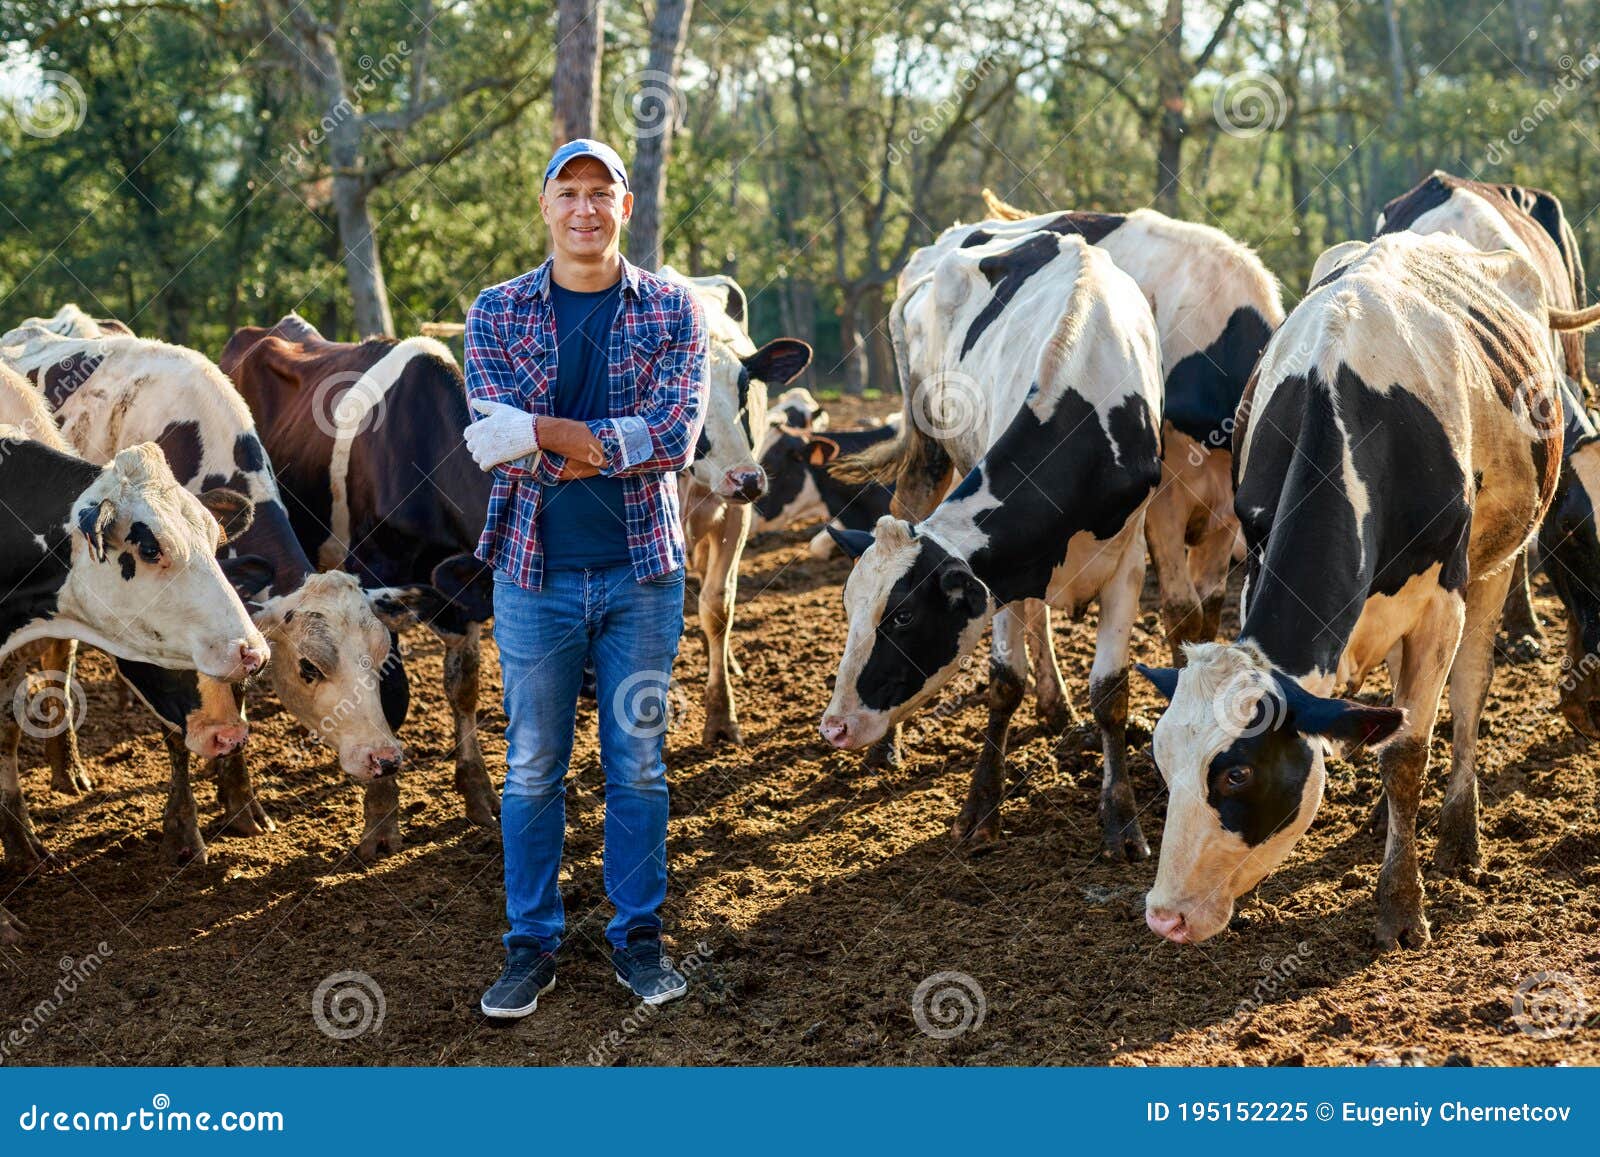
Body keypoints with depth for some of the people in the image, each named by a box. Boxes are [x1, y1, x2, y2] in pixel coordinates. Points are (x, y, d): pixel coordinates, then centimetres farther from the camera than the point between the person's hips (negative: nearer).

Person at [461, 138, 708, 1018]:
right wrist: (612, 441, -20)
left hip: (642, 571, 0)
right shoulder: (498, 311, 2)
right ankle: (531, 944, 18)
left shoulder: (670, 310, 1)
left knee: (638, 764, 8)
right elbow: (491, 438, -11)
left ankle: (637, 936, 21)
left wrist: (545, 437, -17)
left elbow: (678, 434, -12)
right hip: (536, 573, 0)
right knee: (532, 768, 7)